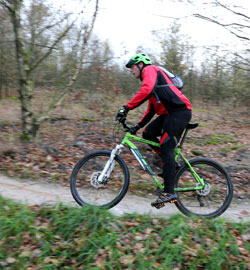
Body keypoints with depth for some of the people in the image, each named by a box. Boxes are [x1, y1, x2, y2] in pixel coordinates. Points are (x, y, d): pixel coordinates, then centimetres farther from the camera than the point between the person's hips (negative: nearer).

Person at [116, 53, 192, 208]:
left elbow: (146, 90, -24)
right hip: (169, 113, 9)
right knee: (148, 134, 6)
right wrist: (138, 126, 19)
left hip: (180, 111, -9)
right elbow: (151, 109, 27)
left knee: (166, 149, -12)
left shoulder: (150, 69, -1)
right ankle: (171, 164, 12)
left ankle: (169, 192, -9)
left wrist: (127, 107, -24)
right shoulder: (150, 78, 28)